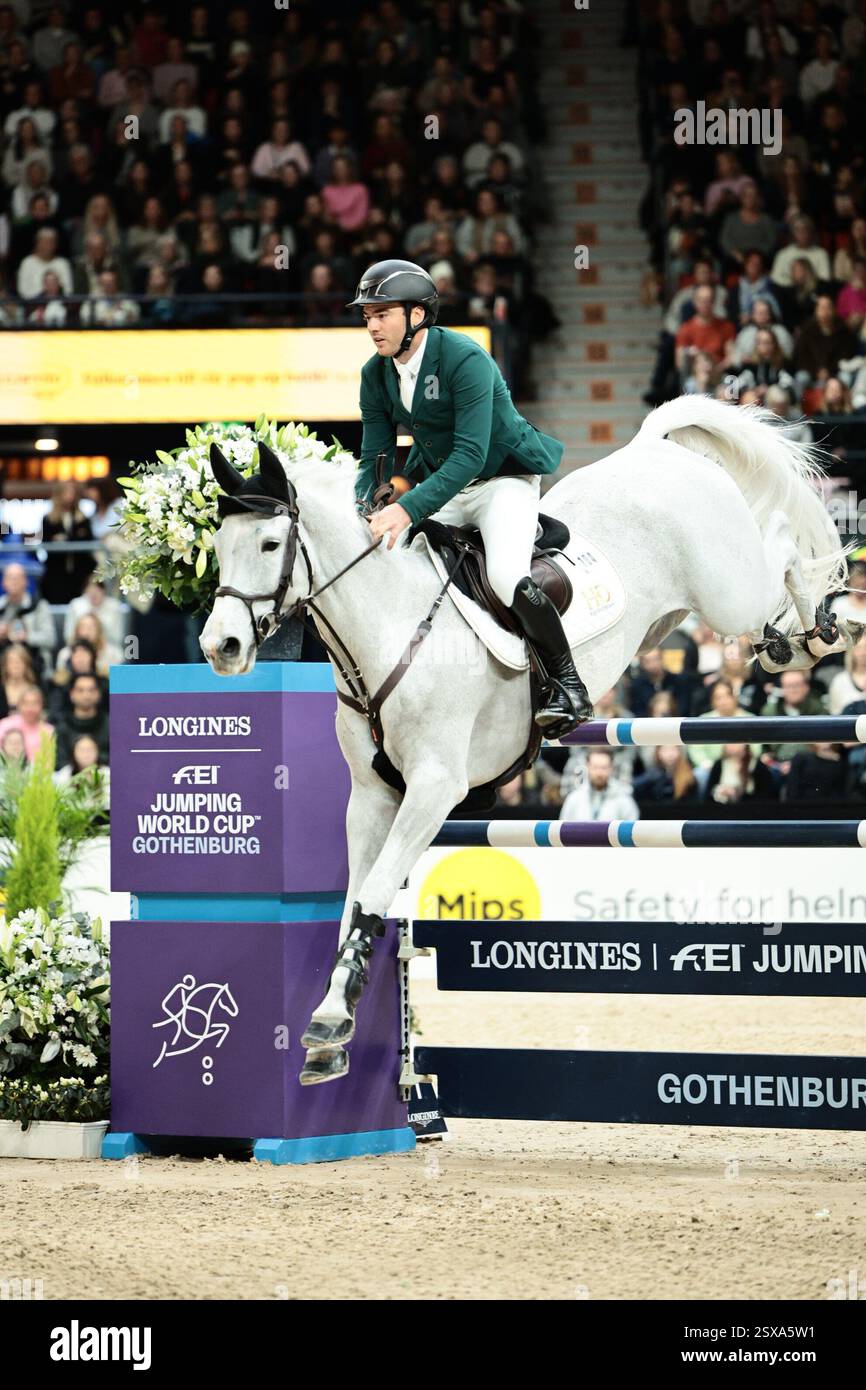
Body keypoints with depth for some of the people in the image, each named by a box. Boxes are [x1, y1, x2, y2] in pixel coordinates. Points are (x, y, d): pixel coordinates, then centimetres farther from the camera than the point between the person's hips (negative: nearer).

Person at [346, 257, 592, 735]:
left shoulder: (466, 359, -25)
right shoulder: (376, 374, -3)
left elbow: (470, 454, -32)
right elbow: (376, 458, 1)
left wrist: (409, 509, -42)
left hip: (503, 479, -7)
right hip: (439, 484, 7)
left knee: (506, 577, -29)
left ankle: (568, 685, -14)